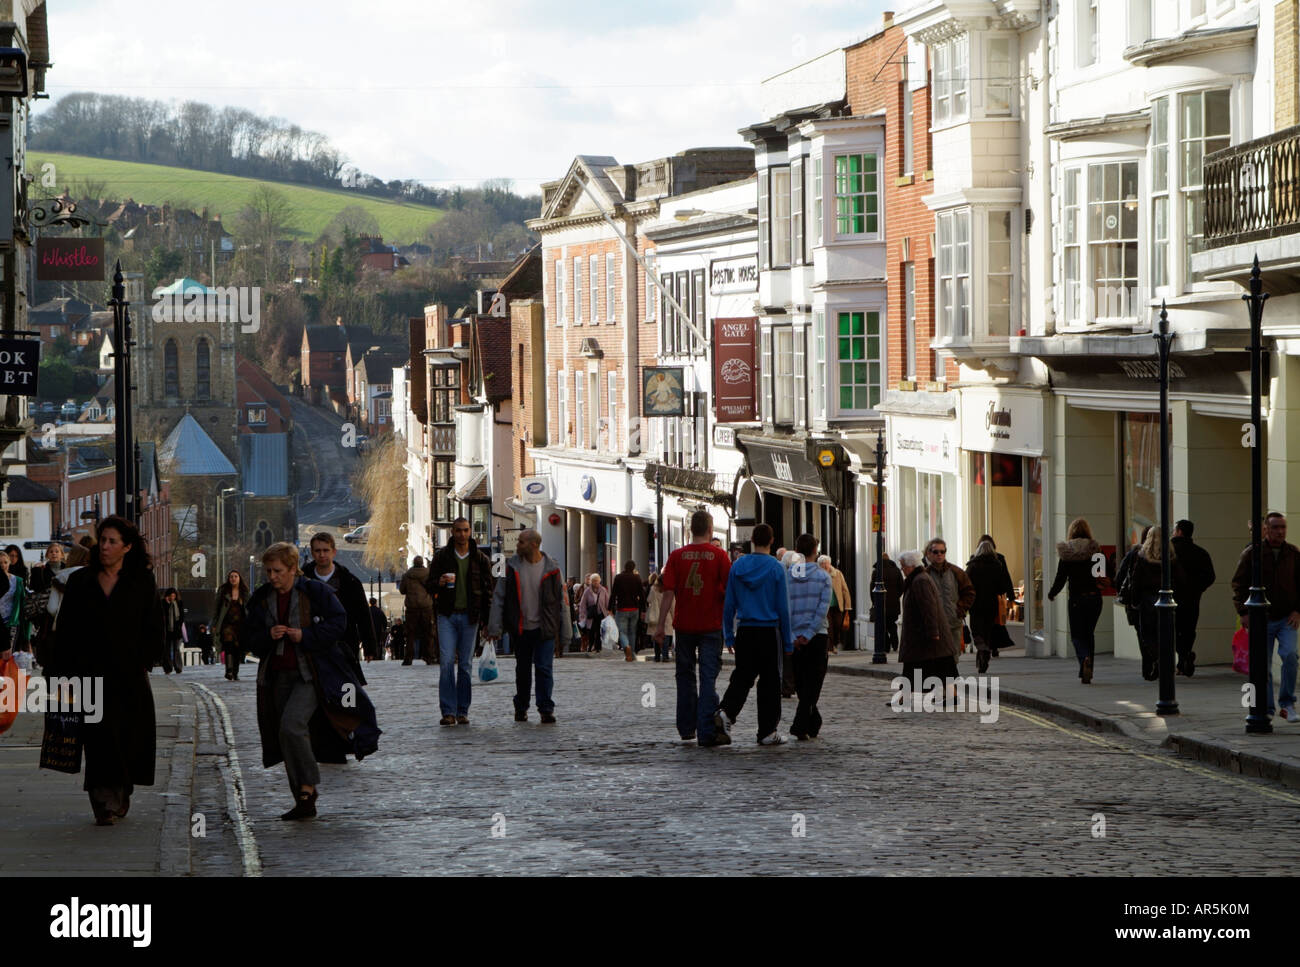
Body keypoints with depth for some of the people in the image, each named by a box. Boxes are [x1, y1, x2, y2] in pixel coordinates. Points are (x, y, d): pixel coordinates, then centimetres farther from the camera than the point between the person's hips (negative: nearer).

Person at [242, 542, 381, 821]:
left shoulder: (316, 592, -6)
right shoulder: (261, 599, 8)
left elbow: (338, 624, -6)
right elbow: (250, 638, 9)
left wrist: (305, 636, -17)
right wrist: (268, 636, -12)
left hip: (311, 675, -6)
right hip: (278, 676, 6)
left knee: (292, 725, -24)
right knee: (286, 735, 7)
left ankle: (307, 789, -14)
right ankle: (305, 802, 15)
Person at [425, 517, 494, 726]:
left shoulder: (480, 559, 6)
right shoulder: (442, 556, 5)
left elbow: (488, 589, 7)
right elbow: (428, 585, 8)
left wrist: (487, 620, -1)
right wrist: (439, 583, -17)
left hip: (469, 616, 1)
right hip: (447, 615, -1)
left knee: (466, 664, 3)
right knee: (447, 662, -10)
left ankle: (462, 711, 9)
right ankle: (448, 711, -10)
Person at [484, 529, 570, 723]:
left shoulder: (551, 569, -4)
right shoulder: (512, 566, -1)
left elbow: (562, 600, 2)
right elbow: (498, 597, 1)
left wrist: (565, 633, 1)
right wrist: (494, 628, -5)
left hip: (544, 628, -2)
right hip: (520, 629, 2)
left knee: (544, 668, -9)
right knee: (522, 669, 12)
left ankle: (546, 709, -5)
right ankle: (521, 708, 25)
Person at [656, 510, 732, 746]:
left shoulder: (677, 556, -1)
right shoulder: (719, 556, -5)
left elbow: (668, 593, -4)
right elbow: (730, 591, -3)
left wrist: (660, 625, -1)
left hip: (684, 626, 2)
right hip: (711, 626, -2)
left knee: (685, 676, 14)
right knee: (708, 677, -2)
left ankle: (687, 728, 21)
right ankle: (707, 731, -9)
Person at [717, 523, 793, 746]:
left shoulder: (737, 567, 2)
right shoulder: (776, 568, -7)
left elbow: (729, 604, 5)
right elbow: (783, 607, -5)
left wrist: (729, 635, 13)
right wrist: (788, 641, 2)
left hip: (745, 631, 3)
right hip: (769, 631, -3)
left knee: (741, 676, 10)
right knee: (769, 681, 4)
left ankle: (726, 712, -15)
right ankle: (767, 732, 7)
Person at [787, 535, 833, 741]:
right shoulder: (823, 576, -4)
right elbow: (823, 608, -11)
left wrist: (792, 637, -7)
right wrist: (809, 634, -11)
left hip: (794, 639, 2)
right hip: (818, 637, -2)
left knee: (801, 684, 14)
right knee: (812, 683, 1)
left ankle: (814, 724, 23)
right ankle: (800, 726, -11)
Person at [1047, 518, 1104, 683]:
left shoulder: (1067, 553, -5)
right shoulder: (1095, 550, -2)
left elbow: (1060, 579, -4)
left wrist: (1051, 593, 13)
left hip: (1076, 599, -2)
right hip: (1094, 597, 2)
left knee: (1077, 636, 5)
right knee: (1089, 634, 15)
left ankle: (1085, 658, -26)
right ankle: (1086, 673, 15)